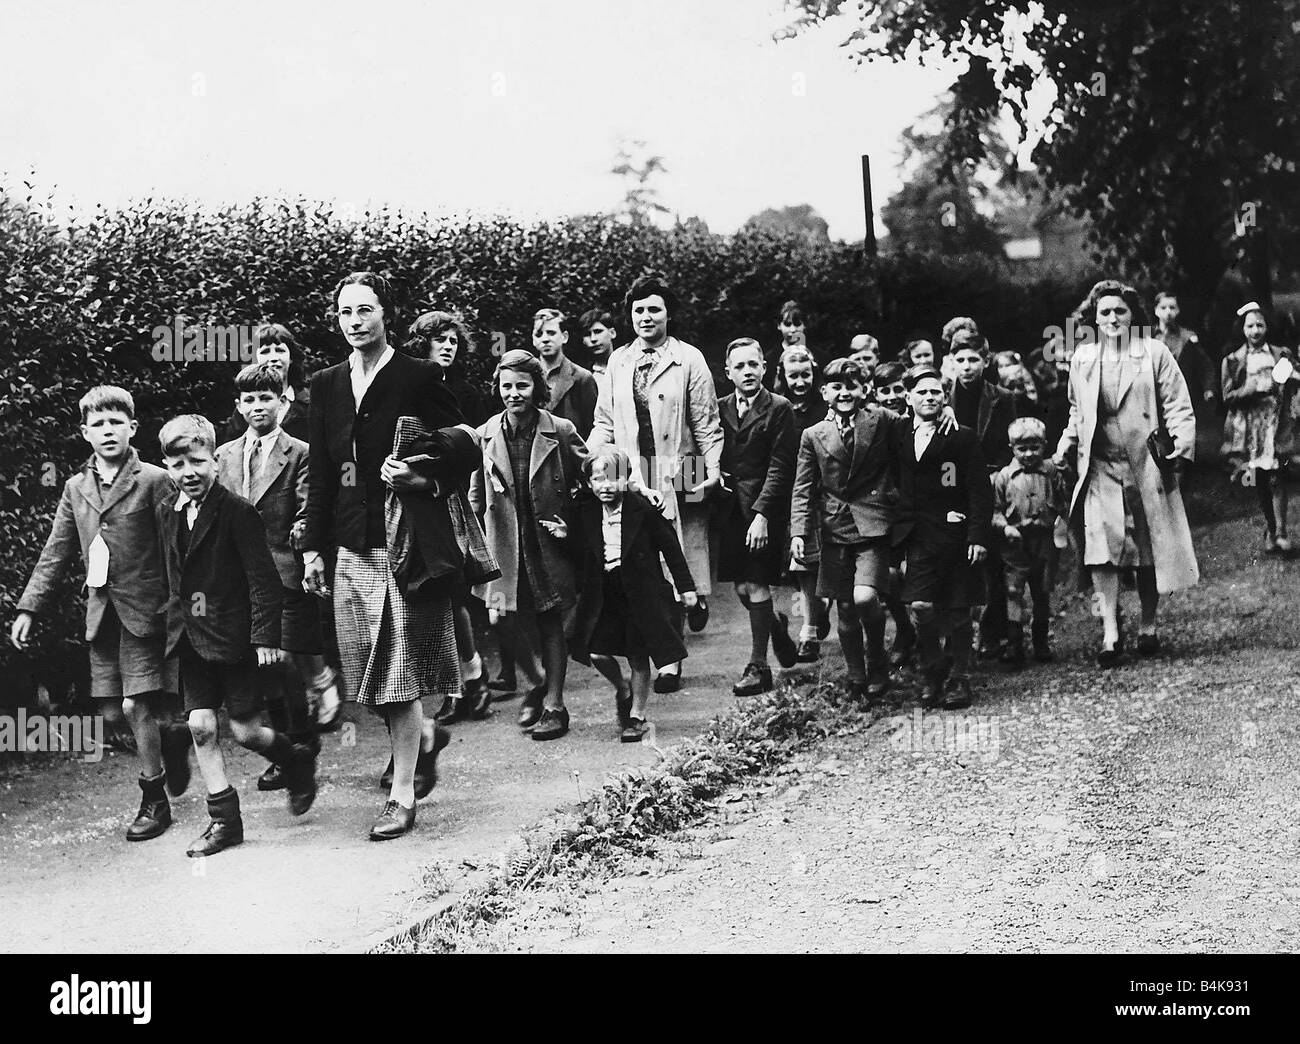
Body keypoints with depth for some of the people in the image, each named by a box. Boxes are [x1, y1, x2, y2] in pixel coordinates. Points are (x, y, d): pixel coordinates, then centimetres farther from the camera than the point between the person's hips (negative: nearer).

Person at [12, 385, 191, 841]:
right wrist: (29, 608, 5)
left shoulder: (155, 482, -5)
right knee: (111, 709, 5)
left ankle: (154, 801, 6)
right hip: (101, 612, 6)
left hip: (143, 610, -5)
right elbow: (55, 555, 13)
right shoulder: (76, 488, 12)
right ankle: (171, 737, 32)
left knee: (136, 706, -7)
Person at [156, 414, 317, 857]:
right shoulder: (166, 513, 7)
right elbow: (172, 575, 15)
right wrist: (176, 624, 12)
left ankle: (296, 760, 30)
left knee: (245, 731, -1)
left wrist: (265, 636, -17)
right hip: (191, 638, 6)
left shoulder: (238, 511, -13)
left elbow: (263, 578, -13)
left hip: (235, 636, -5)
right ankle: (224, 821, 8)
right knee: (201, 728, 0)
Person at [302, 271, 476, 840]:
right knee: (367, 671, 11)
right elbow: (319, 472, 13)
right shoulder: (326, 385, 11)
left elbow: (464, 455, -3)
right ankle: (425, 736, 38)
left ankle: (402, 795, 5)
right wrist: (312, 548, 9)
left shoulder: (420, 378, -5)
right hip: (353, 548, 6)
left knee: (401, 673, -3)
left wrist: (420, 479, -21)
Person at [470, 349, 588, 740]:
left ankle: (553, 704, 13)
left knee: (551, 623, 3)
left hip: (548, 543, -2)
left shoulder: (560, 432, -6)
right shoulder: (485, 436, 1)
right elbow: (476, 497, 8)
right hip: (504, 545, 2)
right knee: (502, 620, -3)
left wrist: (569, 520, -4)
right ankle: (535, 683, 23)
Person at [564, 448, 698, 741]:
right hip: (603, 593, 3)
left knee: (638, 657, 4)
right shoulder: (585, 512, 2)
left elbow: (670, 547, -4)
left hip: (640, 593, -3)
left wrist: (685, 586, -2)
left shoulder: (643, 508, -10)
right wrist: (567, 535, -6)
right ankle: (622, 688, 26)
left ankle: (636, 716, 19)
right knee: (596, 652, -5)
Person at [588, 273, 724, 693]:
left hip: (678, 482, -3)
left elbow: (706, 424, 2)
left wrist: (713, 468, -10)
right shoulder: (618, 362, 12)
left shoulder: (689, 360, 2)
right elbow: (605, 423, 16)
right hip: (631, 481, 3)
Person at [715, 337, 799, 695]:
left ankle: (758, 667, 5)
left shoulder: (779, 408, -4)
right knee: (742, 588, 7)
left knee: (756, 585, -5)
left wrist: (762, 514, -16)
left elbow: (779, 466, -9)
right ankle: (776, 625, 37)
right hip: (730, 509, 5)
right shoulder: (720, 409, 9)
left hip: (765, 510, -4)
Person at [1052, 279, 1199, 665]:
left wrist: (1183, 443, -14)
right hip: (1099, 467, 1)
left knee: (1150, 551, 5)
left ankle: (1148, 628, 20)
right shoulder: (1081, 358, 10)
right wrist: (1065, 445, 11)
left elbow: (1178, 405, 1)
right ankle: (1110, 634, -13)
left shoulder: (1154, 353, 1)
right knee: (1099, 546, -14)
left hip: (1147, 465, -1)